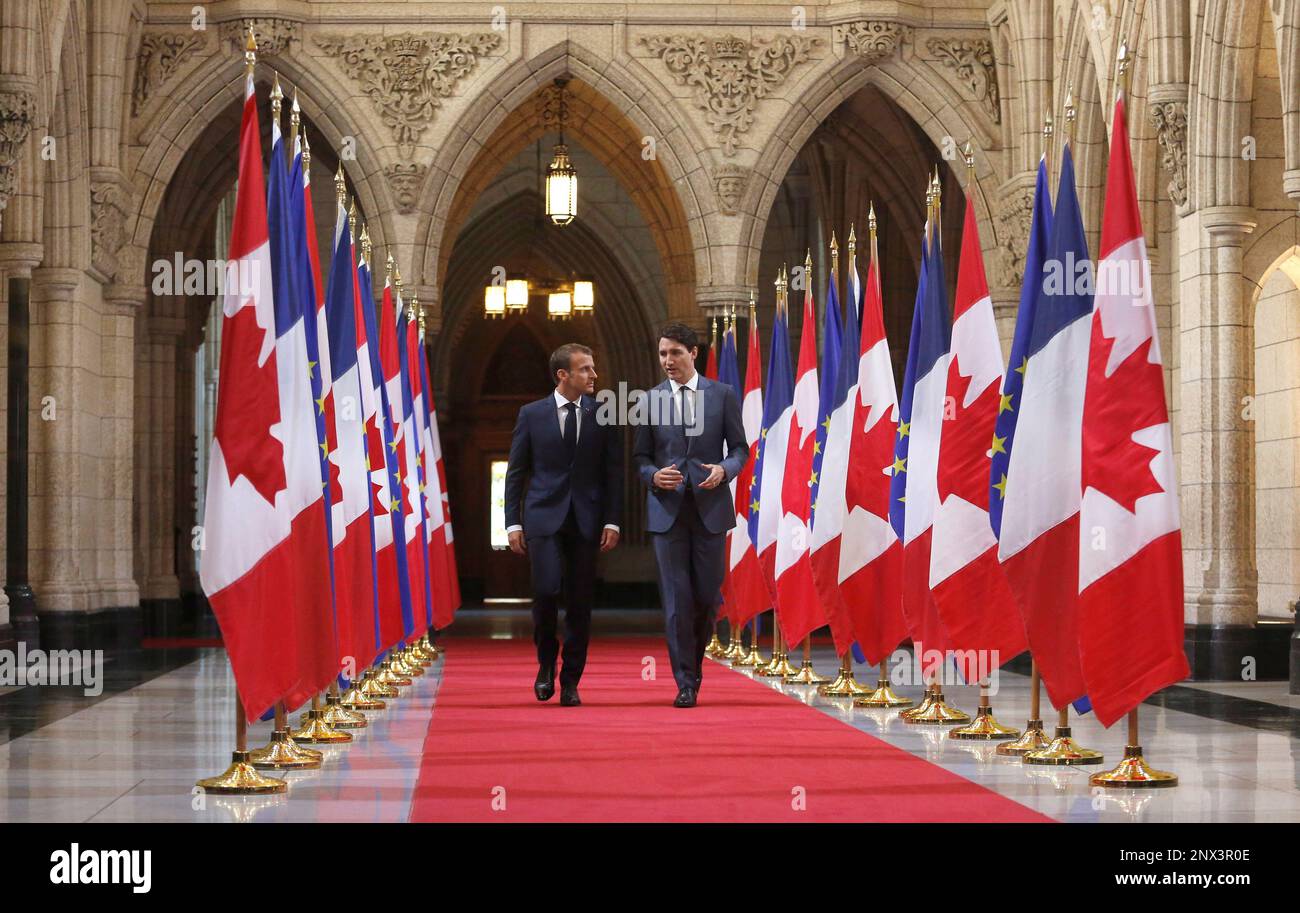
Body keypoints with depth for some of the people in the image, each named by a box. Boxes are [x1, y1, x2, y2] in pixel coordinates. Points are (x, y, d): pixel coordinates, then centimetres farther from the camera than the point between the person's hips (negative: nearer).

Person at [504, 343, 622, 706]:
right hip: (544, 517, -1)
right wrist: (513, 523, -1)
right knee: (546, 590, -15)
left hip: (587, 520, 2)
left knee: (579, 602, 2)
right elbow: (515, 472, 5)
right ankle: (546, 663, 10)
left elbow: (614, 472, 5)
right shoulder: (532, 414, 3)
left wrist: (612, 522, -3)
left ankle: (570, 682, 13)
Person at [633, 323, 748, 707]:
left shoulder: (723, 394, 5)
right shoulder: (650, 399, 6)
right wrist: (654, 475, -12)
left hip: (710, 506, 0)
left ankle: (694, 662, 31)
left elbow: (740, 448, 7)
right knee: (676, 599, -3)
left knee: (707, 595, 4)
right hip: (667, 509, 0)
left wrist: (724, 469, -13)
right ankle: (686, 684, 3)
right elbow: (641, 457, 9)